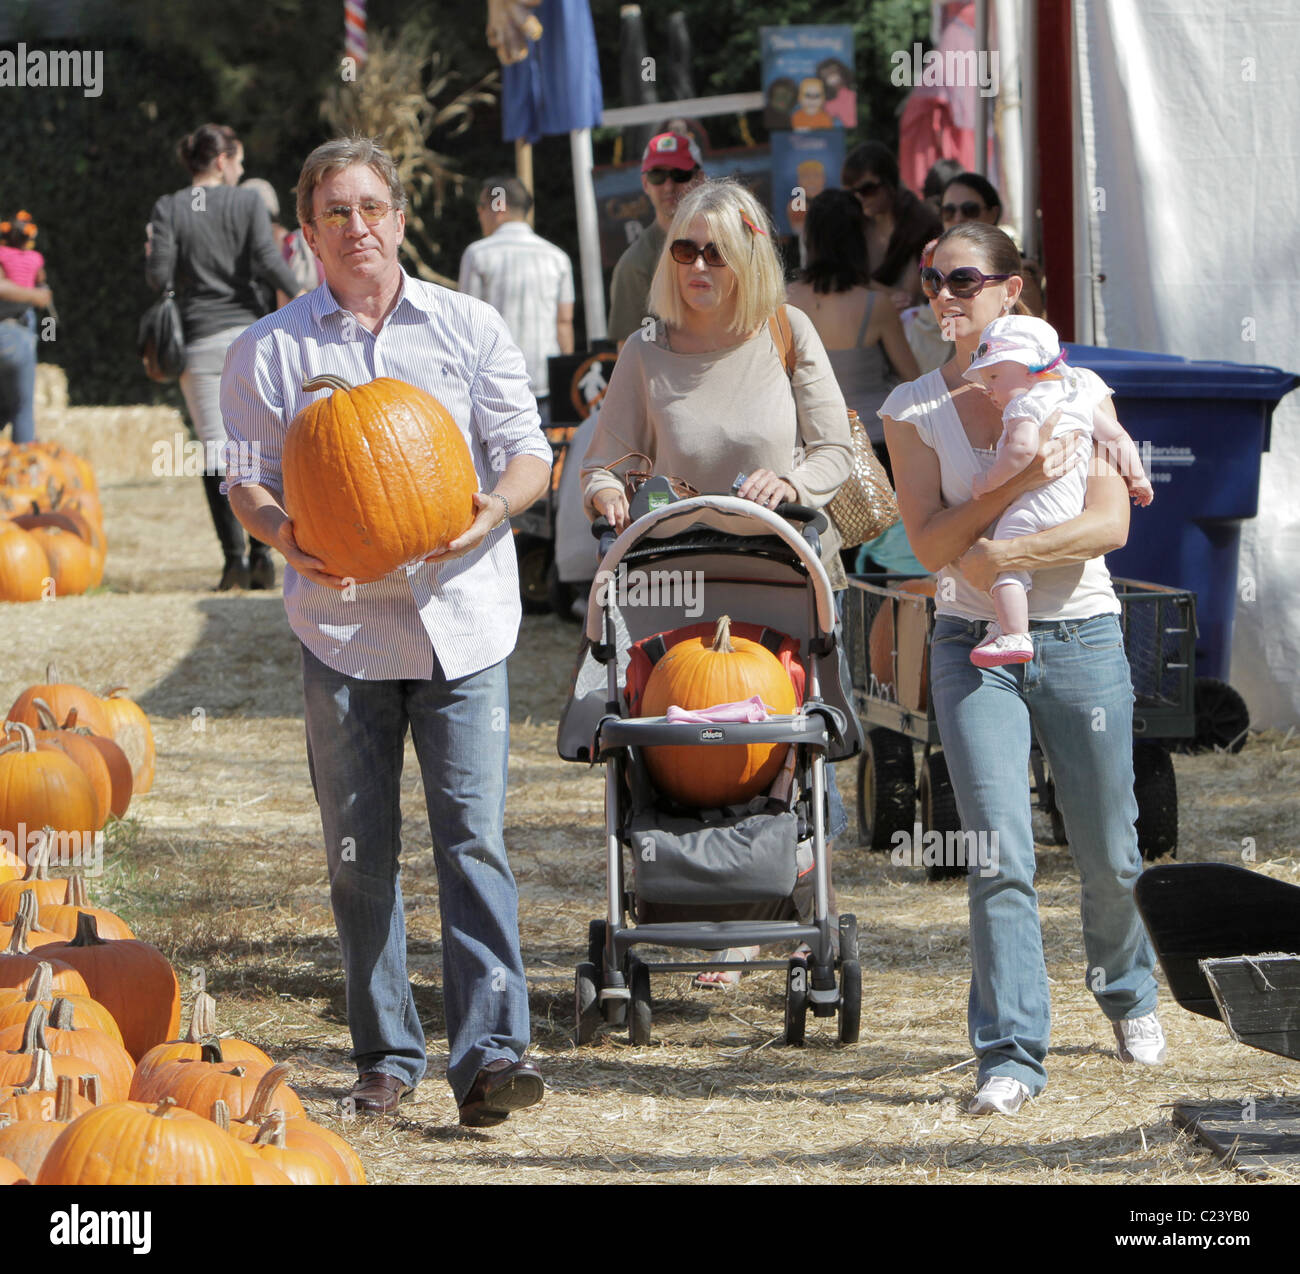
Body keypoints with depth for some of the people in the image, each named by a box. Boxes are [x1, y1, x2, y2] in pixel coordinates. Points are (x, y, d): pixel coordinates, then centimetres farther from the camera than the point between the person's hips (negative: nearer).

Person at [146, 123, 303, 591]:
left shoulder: (168, 209, 1)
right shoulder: (248, 202, -1)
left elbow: (159, 276, -6)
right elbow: (267, 260, -13)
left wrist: (152, 257, 15)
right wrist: (299, 298, -3)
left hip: (199, 338, 0)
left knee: (215, 448, 1)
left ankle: (234, 557, -7)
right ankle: (261, 551, -4)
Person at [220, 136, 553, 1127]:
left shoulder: (467, 328, 8)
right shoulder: (270, 350, 8)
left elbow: (528, 450, 7)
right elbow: (248, 477, 7)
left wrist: (493, 507, -15)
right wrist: (284, 534, -16)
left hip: (461, 615, -1)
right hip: (342, 624, 1)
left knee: (473, 835, -10)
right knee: (359, 850, 4)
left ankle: (492, 1050, -13)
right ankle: (386, 1054, 13)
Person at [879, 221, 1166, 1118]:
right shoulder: (913, 410, 3)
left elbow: (1110, 523, -10)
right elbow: (931, 543, -7)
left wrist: (1005, 553, -21)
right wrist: (1017, 485, -20)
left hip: (1081, 639, 0)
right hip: (975, 648, 0)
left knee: (1108, 853, 10)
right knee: (1000, 855, -11)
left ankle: (1128, 992, 38)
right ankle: (1012, 1053, -8)